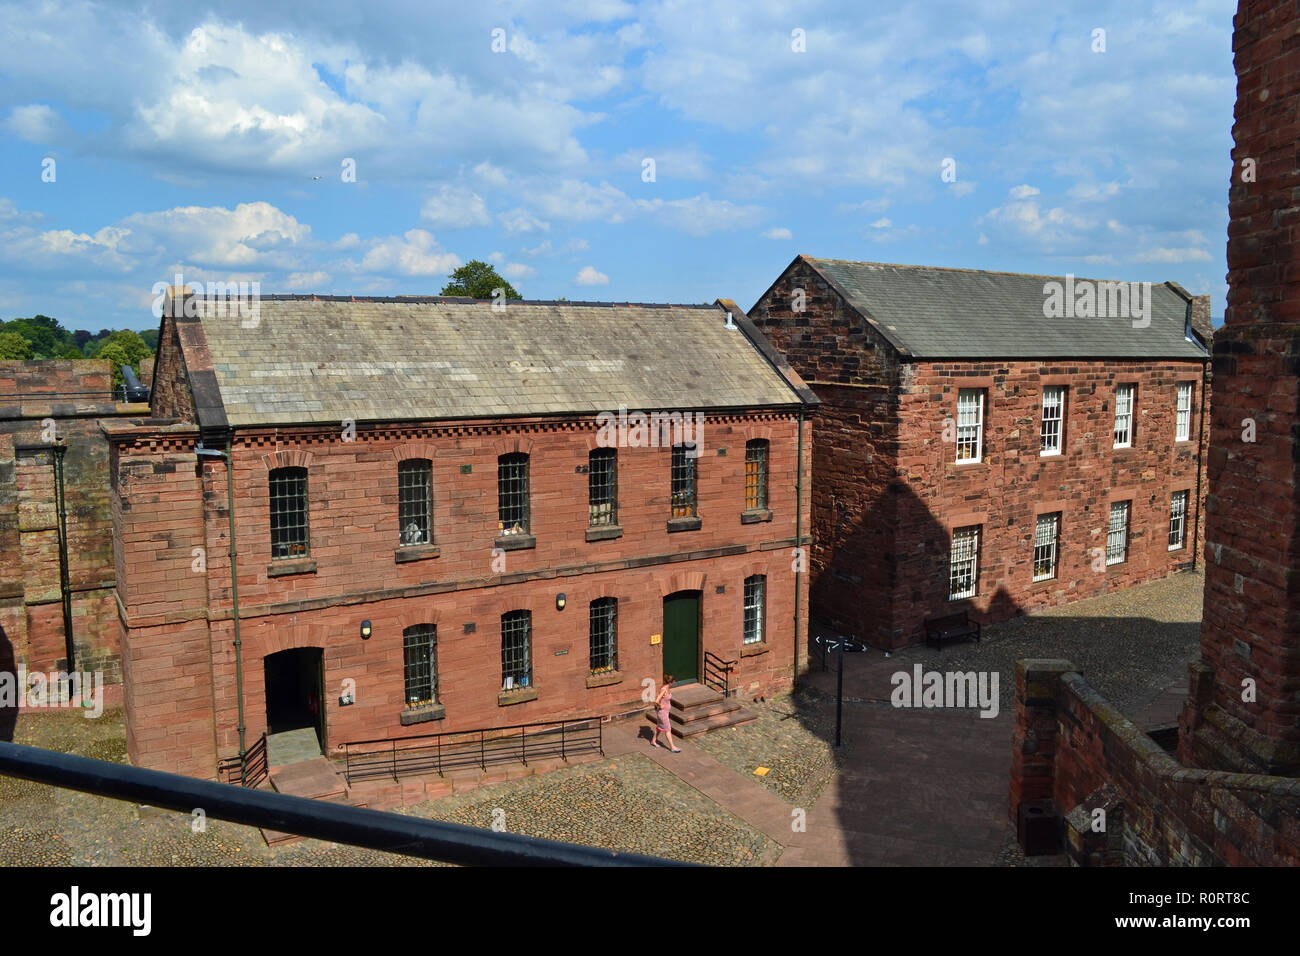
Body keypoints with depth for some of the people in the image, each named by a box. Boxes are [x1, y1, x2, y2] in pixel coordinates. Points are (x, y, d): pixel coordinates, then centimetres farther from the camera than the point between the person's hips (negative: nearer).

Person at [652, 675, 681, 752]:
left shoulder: (667, 688, 0)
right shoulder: (664, 690, -28)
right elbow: (657, 701, -35)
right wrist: (660, 706, -19)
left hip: (665, 711, 9)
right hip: (662, 712, -9)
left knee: (660, 726, 24)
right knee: (667, 729, 0)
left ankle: (654, 741, 41)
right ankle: (672, 747, 8)